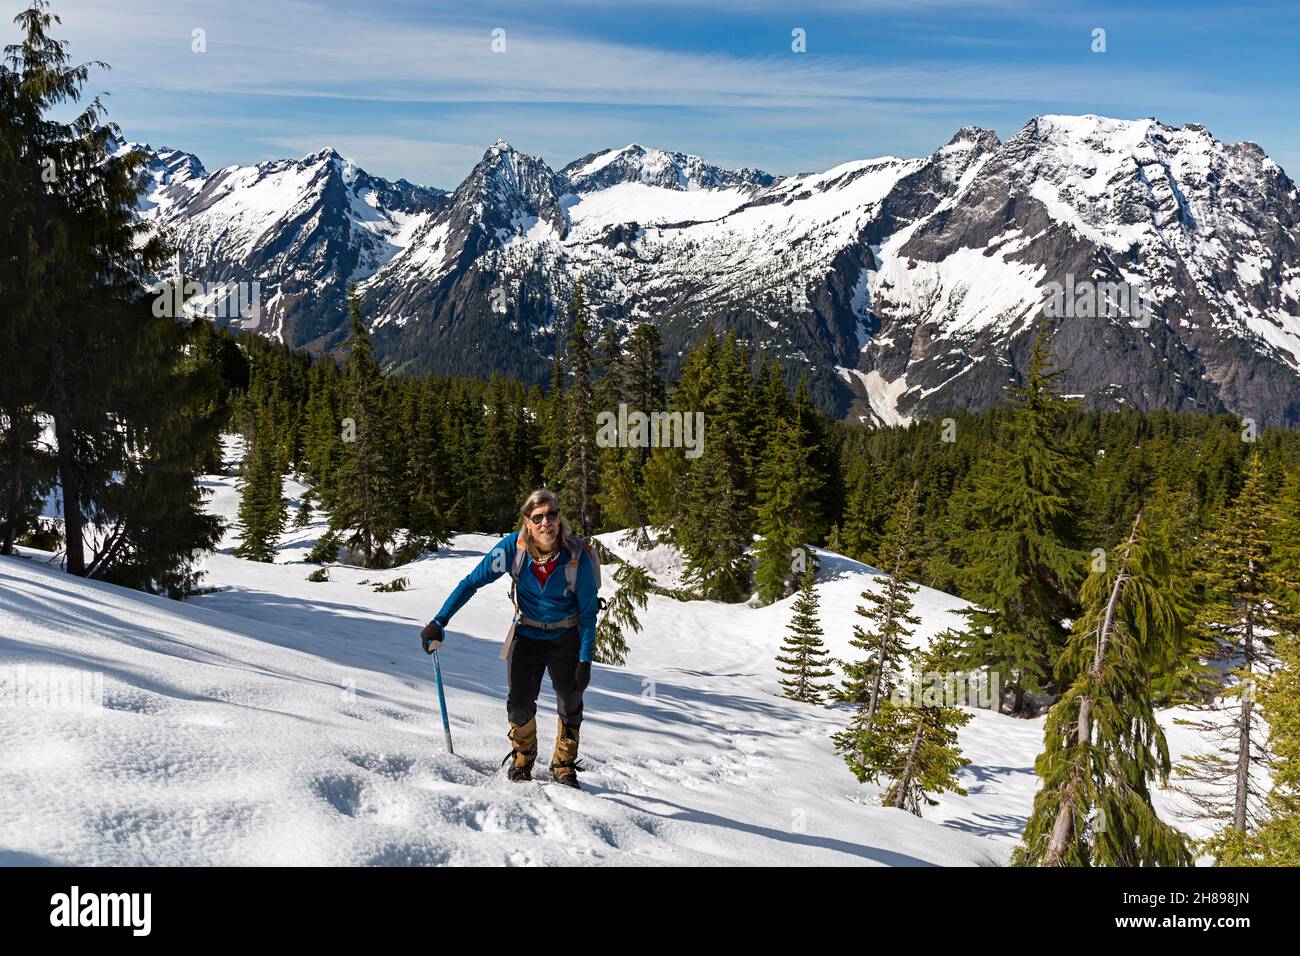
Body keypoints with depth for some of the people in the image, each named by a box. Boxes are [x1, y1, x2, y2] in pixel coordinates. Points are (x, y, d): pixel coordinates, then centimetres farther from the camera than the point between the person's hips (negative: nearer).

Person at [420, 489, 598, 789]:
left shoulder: (577, 554, -23)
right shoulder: (513, 547, -21)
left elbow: (588, 611, -13)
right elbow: (472, 582, -13)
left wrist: (586, 659, -15)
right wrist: (439, 622, -18)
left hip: (566, 638, -1)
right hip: (527, 634, 1)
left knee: (570, 704, 4)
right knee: (518, 702, -6)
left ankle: (564, 767, 28)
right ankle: (522, 758, 23)